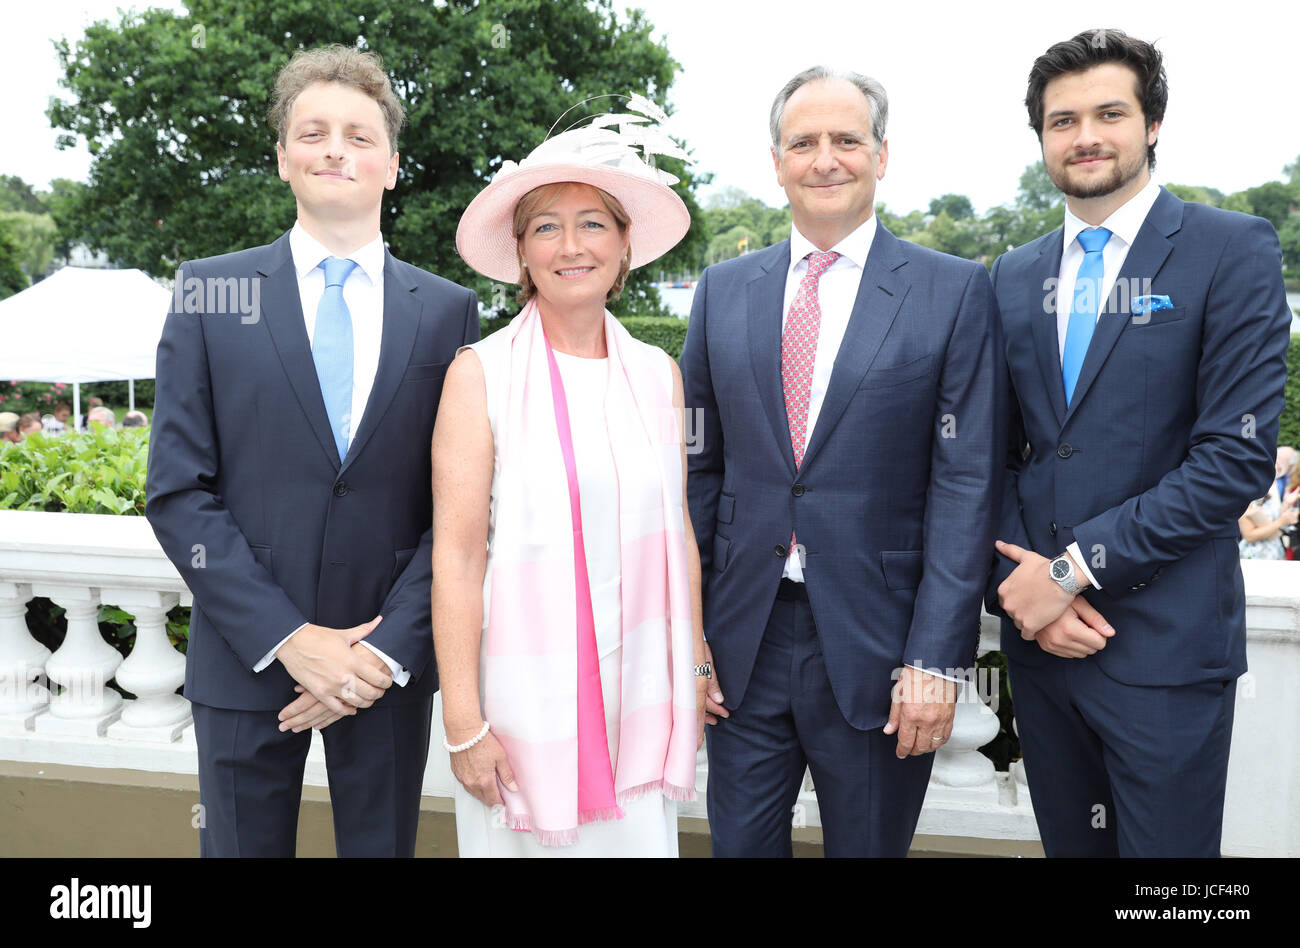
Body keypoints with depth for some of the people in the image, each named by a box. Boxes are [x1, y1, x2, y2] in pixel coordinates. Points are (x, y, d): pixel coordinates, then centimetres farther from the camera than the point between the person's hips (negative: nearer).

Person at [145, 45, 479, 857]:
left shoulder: (449, 310, 2)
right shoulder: (210, 291, 0)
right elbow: (178, 491, -4)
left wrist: (390, 648, -10)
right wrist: (288, 638, -12)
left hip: (390, 666, 1)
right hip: (248, 661, 0)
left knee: (383, 845, 15)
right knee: (243, 844, 14)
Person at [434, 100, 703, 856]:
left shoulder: (659, 374, 6)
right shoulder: (481, 374, -7)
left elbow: (678, 531, 11)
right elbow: (457, 556, -9)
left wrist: (696, 672, 11)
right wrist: (463, 723, -11)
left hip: (641, 693, 3)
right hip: (528, 697, -3)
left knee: (640, 838, 10)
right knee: (527, 837, 8)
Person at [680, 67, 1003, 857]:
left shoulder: (955, 292, -2)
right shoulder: (723, 291, 6)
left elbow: (966, 484, -6)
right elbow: (699, 469, 7)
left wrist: (936, 660, -11)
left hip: (875, 645, -2)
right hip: (743, 642, 3)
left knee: (869, 843, 14)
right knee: (740, 842, 14)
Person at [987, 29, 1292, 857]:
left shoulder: (1233, 252, -5)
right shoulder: (1013, 277, 10)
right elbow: (999, 453, 9)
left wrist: (1074, 567, -15)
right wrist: (1022, 582, -7)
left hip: (1167, 646, -4)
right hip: (1039, 633, 4)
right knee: (1070, 842, 17)